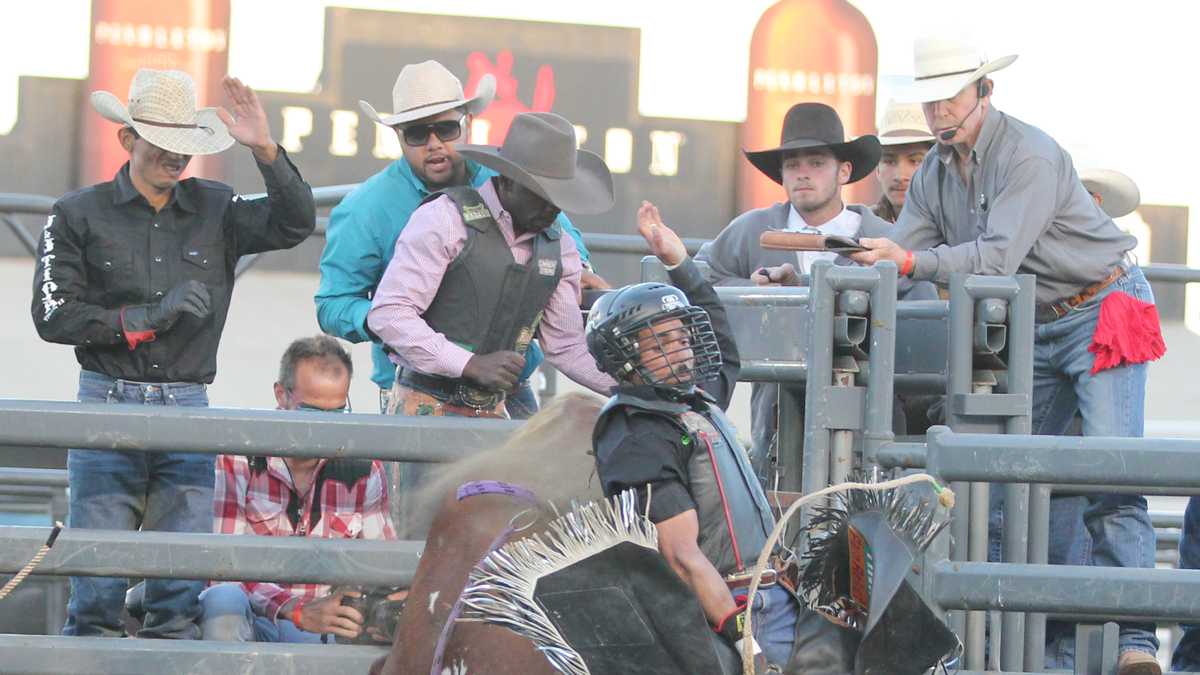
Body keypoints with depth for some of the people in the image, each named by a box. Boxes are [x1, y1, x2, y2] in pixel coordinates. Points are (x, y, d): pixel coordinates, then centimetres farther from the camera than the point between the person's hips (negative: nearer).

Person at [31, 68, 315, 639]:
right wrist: (147, 317, -10)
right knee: (97, 586, -2)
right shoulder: (79, 216, 3)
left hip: (188, 407, 2)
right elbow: (53, 315, -3)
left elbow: (295, 224, -3)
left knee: (183, 589, 2)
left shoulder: (216, 210, 9)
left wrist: (264, 149, -15)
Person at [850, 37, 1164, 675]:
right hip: (1034, 332, 8)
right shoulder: (934, 174, 5)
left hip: (1101, 312, -8)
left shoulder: (1029, 156, -20)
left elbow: (1000, 254, -30)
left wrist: (913, 261, -40)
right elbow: (897, 257, 0)